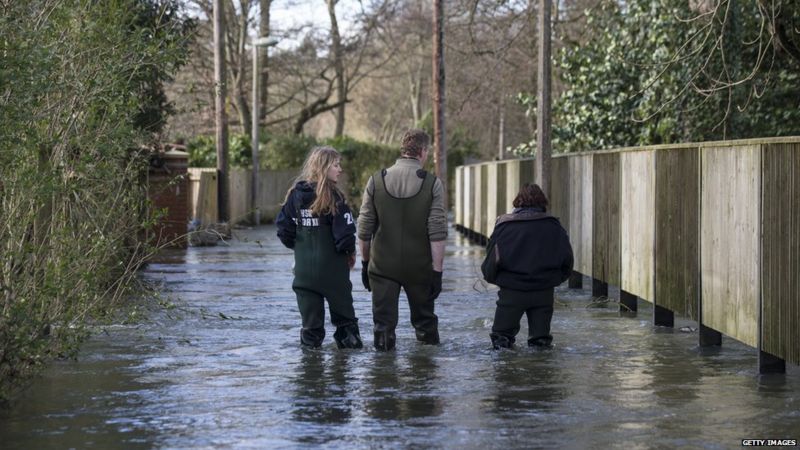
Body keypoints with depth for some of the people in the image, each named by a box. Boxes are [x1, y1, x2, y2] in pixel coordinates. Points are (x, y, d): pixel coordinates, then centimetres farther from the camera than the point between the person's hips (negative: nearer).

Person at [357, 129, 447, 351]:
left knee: (383, 322, 5)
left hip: (382, 266, 1)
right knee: (424, 320, 15)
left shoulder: (376, 181, -1)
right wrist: (437, 271, -6)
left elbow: (364, 228, 2)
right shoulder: (432, 184, -7)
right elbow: (438, 234, -10)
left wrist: (365, 262, 13)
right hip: (419, 266, -1)